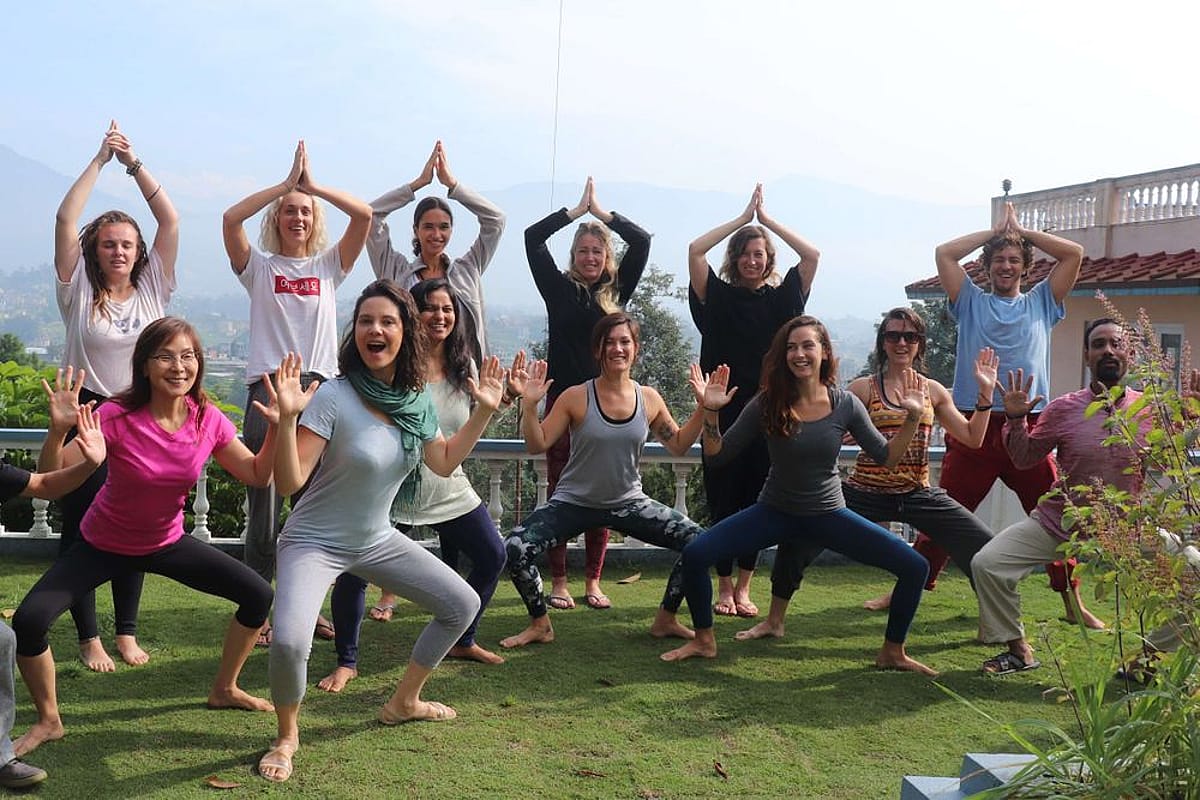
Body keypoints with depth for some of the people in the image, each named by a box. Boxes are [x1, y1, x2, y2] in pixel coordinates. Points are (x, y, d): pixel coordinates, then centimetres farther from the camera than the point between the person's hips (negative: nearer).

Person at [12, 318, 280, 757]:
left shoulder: (209, 421, -16)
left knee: (258, 595, -4)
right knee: (29, 620, -20)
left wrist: (276, 427, -21)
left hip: (167, 543, 3)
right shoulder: (117, 417, -27)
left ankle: (224, 689, 22)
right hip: (102, 547, -3)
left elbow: (257, 475, -7)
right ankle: (48, 720, 7)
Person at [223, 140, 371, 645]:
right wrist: (286, 183, -7)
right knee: (263, 513, -1)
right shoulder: (258, 266, 8)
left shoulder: (330, 264, 12)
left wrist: (313, 185, 0)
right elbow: (231, 219, -9)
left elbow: (364, 215, 0)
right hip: (267, 391, -2)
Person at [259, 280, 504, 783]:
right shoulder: (333, 397, -23)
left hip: (377, 540, 7)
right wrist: (288, 418, -40)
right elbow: (288, 482, -26)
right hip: (315, 542, -6)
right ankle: (287, 736, 3)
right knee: (289, 641, -30)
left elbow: (444, 463, 12)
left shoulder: (417, 401, -4)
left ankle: (403, 702, 31)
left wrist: (484, 410, 6)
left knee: (462, 605, 10)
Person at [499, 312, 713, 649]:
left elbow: (678, 445, 8)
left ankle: (665, 620, 14)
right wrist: (529, 405, -25)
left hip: (628, 503, 3)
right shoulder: (576, 397, -12)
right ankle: (540, 624, 4)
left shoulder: (649, 399, -3)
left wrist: (704, 408, -2)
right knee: (515, 547, -23)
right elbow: (537, 445, -11)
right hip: (574, 502, -2)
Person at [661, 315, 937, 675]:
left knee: (915, 567, -12)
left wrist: (912, 417, -12)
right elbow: (719, 454, -7)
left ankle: (892, 652, 11)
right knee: (694, 554, -19)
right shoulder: (768, 403, -10)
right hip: (775, 512, 0)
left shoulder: (845, 404, -8)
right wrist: (711, 412, -22)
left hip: (829, 514, 1)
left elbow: (886, 458, 0)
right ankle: (704, 641, 5)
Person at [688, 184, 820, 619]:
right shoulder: (718, 297, 5)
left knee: (757, 502, 4)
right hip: (724, 410, -1)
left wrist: (767, 219, 4)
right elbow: (695, 251, -5)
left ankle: (743, 588, 15)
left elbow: (812, 255, 0)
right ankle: (724, 588, 13)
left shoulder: (782, 297, 8)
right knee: (723, 501, 2)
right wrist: (743, 217, 0)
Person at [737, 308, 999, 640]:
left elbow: (973, 438, 11)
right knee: (797, 538, -14)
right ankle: (773, 622, 6)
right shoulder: (863, 388, 1)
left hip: (918, 496, 2)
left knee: (985, 548, -5)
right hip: (865, 494, -2)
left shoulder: (933, 391, 9)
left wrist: (986, 392, 4)